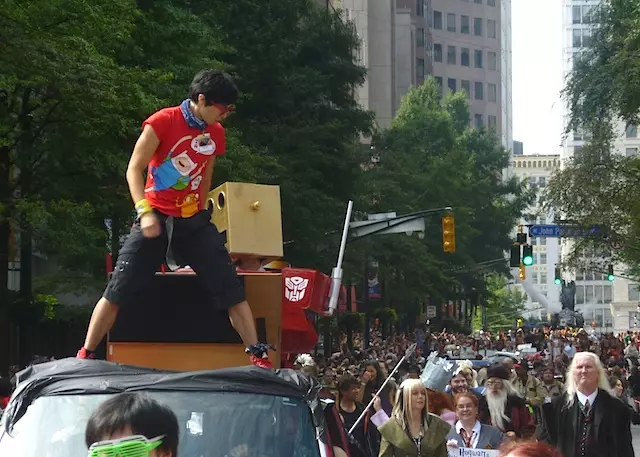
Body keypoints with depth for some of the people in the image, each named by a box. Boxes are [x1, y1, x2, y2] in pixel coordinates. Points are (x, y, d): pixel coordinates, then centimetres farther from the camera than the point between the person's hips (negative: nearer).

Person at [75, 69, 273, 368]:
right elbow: (134, 169, -13)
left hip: (193, 221, 4)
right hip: (156, 219, -4)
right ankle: (85, 356, 3)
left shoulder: (216, 133, 5)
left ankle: (258, 355, 1)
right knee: (118, 291, -6)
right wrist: (144, 211, -25)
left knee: (231, 289, -3)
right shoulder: (163, 122, -12)